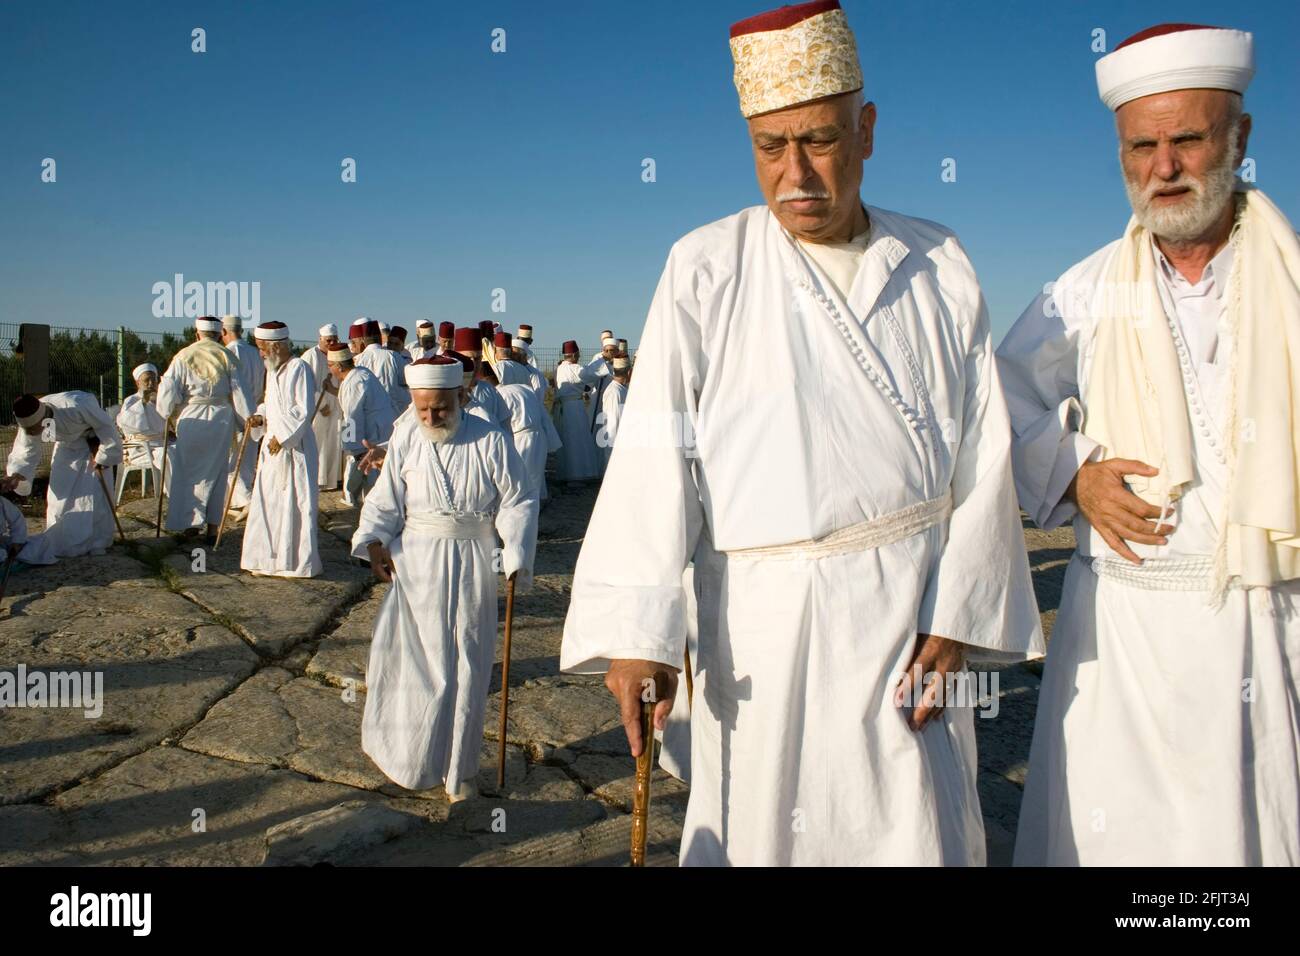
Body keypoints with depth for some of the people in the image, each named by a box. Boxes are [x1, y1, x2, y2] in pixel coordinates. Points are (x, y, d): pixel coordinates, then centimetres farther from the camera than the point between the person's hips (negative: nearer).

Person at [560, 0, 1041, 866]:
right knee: (761, 829, 7)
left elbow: (984, 453, 4)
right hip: (765, 610, -1)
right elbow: (657, 453, -9)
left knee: (921, 832, 6)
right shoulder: (705, 270, -1)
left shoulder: (940, 269, 6)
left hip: (911, 604, 2)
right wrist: (636, 628, -15)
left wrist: (958, 615, -3)